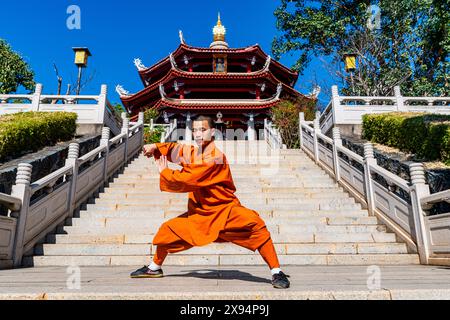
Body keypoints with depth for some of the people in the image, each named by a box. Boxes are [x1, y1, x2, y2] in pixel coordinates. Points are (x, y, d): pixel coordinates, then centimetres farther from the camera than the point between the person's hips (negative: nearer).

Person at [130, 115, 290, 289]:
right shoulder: (192, 151, 1)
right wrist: (155, 147, 2)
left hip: (224, 210, -7)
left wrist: (164, 172, -10)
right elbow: (174, 148, 20)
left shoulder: (215, 158, -23)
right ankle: (154, 268, 34)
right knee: (168, 229, 9)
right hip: (200, 213, 7)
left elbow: (186, 180, -26)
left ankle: (276, 272, -18)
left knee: (256, 226, -31)